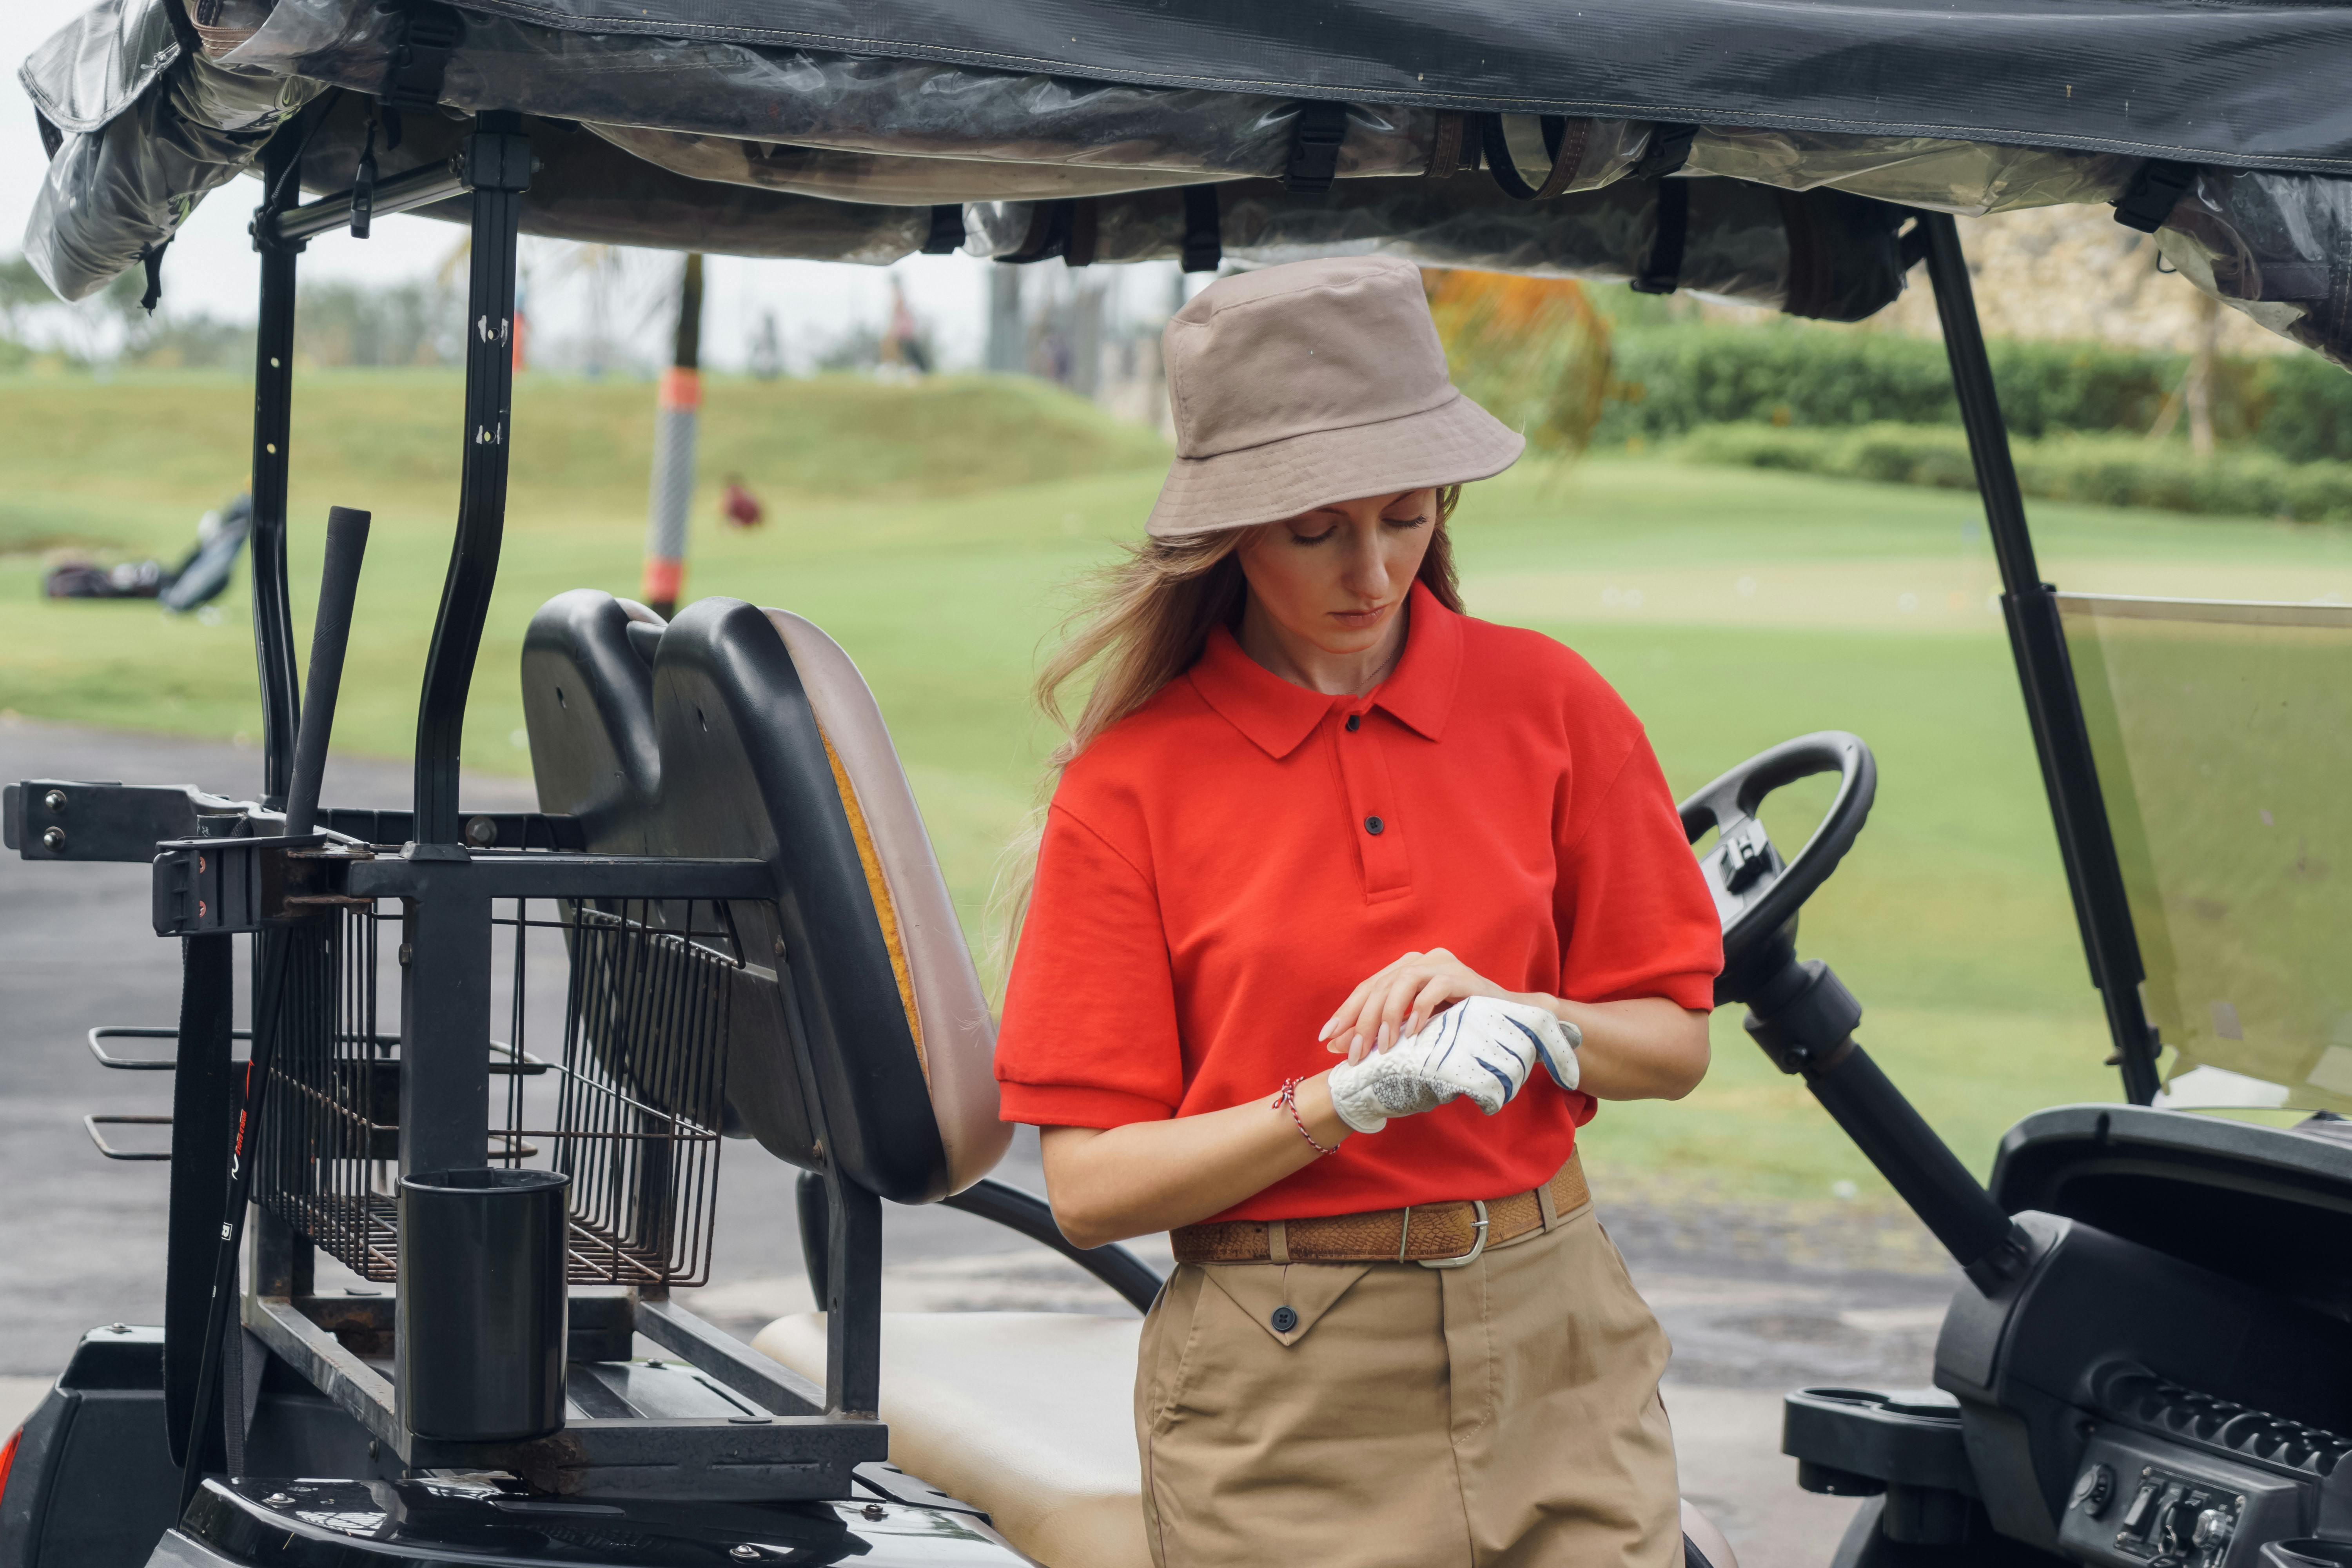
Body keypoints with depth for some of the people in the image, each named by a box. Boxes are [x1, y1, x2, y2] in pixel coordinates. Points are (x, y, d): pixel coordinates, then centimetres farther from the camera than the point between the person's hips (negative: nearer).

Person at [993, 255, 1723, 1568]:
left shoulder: (1550, 703, 4)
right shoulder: (1132, 780, -3)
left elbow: (1674, 1044, 9)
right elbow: (1091, 1187, -6)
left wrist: (1519, 1021, -11)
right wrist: (1342, 1102, -19)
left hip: (1557, 1358, 2)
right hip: (1280, 1402, -2)